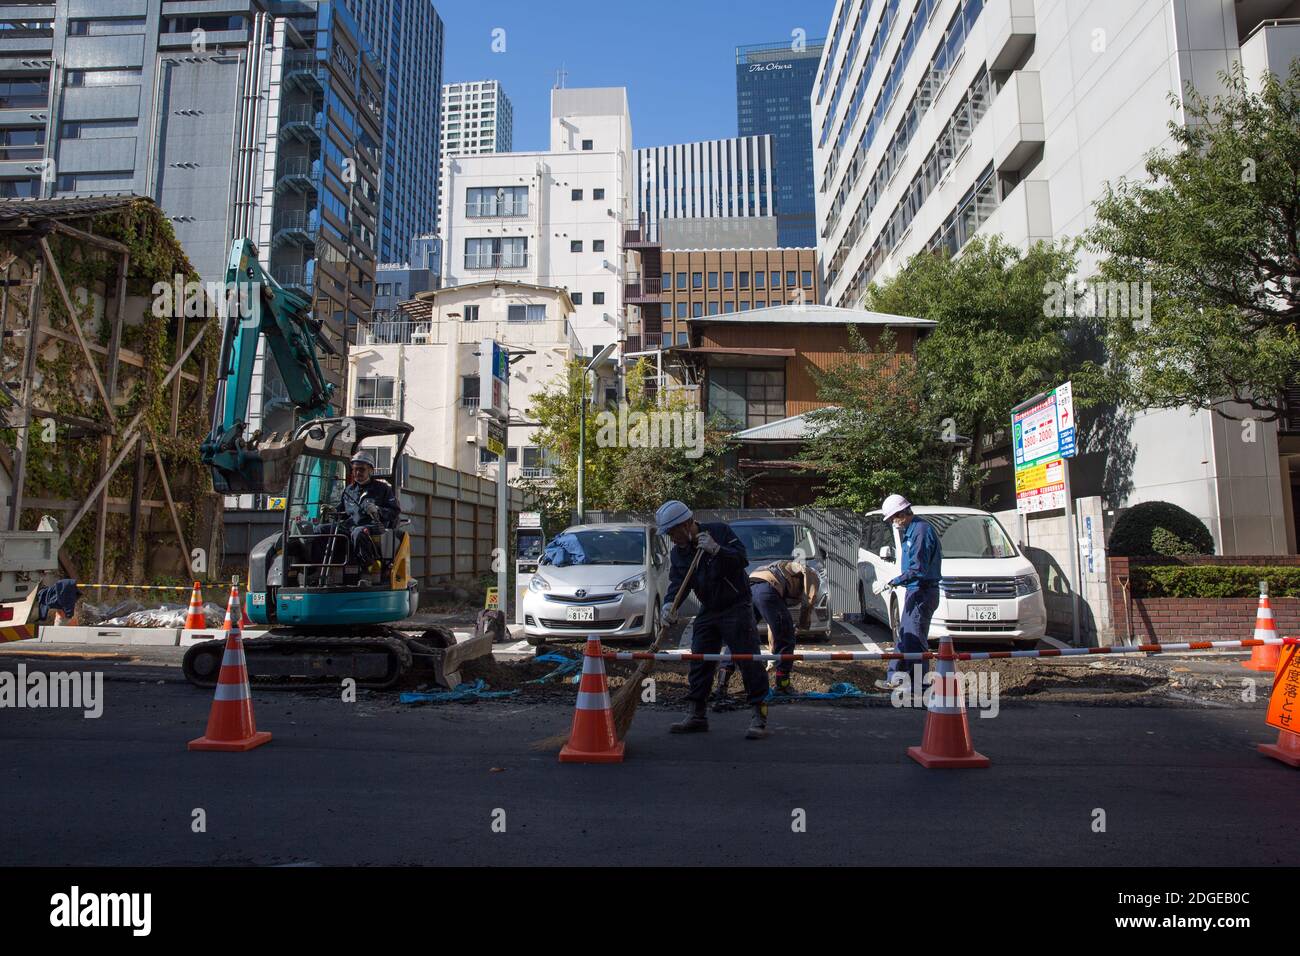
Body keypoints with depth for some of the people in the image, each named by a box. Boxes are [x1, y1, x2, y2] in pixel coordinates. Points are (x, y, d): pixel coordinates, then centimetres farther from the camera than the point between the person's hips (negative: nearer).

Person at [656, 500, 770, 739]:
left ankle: (760, 717, -1)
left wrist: (716, 550, -34)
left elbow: (742, 558, -21)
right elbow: (677, 583, -6)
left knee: (749, 661, -8)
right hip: (708, 612, 6)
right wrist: (669, 604, -25)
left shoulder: (719, 531, -13)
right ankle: (697, 715, 19)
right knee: (699, 663, 7)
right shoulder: (677, 553, 3)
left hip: (737, 607, -6)